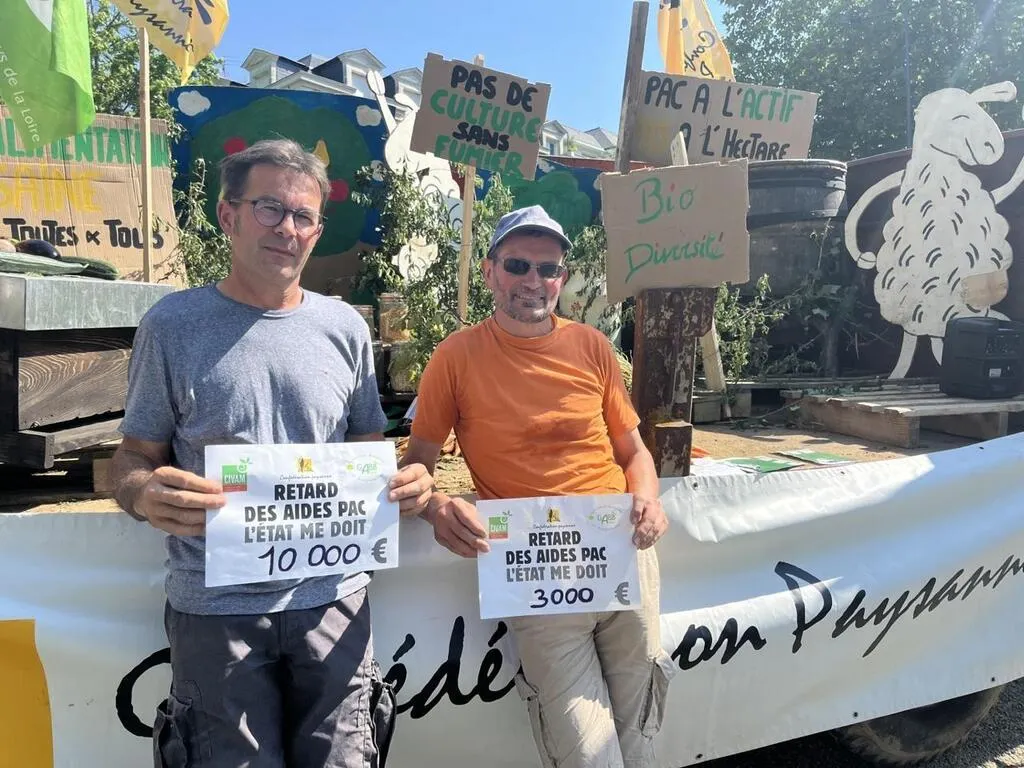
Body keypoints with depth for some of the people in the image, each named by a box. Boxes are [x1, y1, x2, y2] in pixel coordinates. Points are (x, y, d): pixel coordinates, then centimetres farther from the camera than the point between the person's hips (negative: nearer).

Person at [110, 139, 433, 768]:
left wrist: (405, 483, -10)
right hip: (215, 606, -1)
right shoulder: (174, 324, -2)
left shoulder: (345, 328, 4)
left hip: (333, 598, 2)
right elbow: (136, 457, 2)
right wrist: (144, 495, -21)